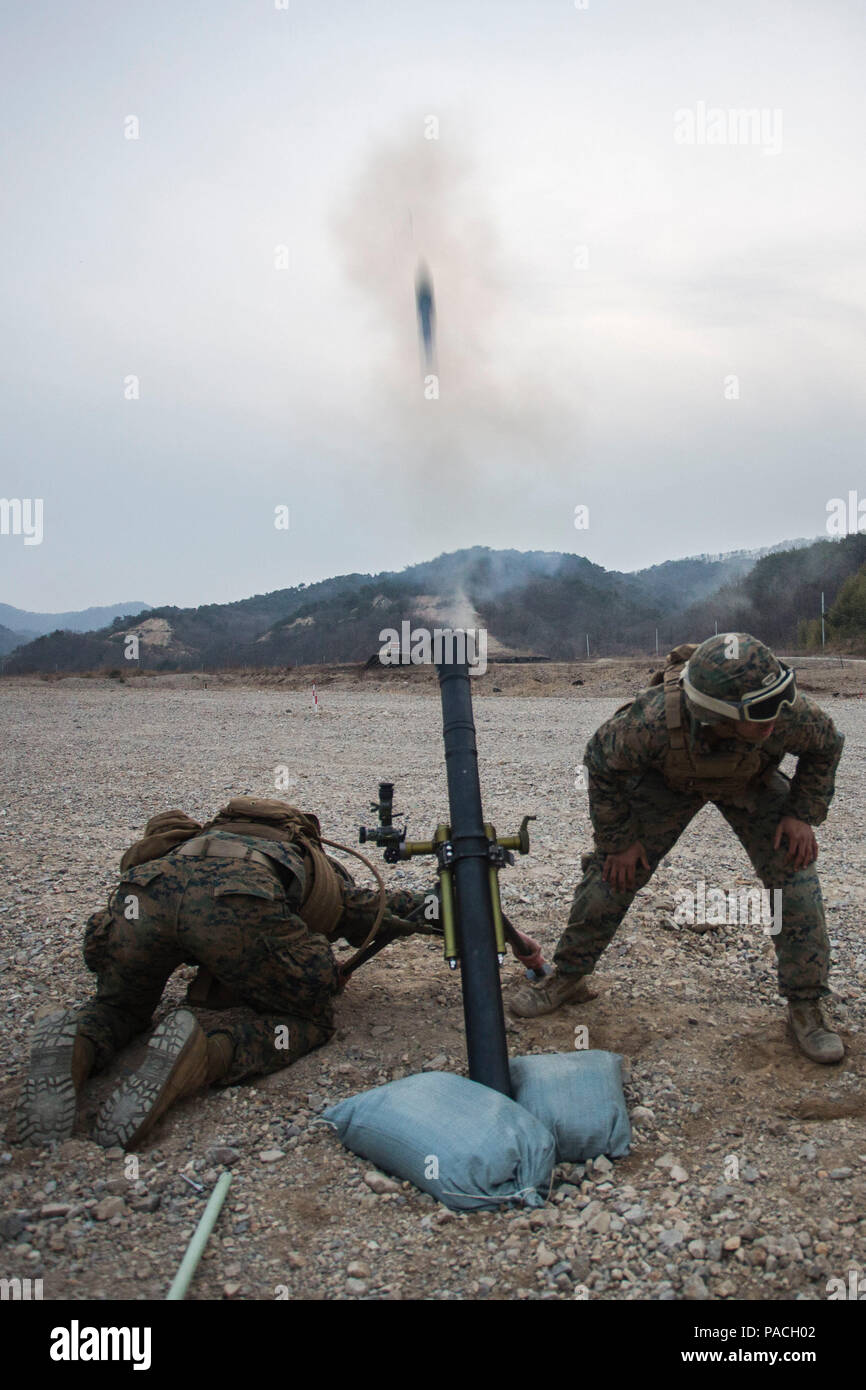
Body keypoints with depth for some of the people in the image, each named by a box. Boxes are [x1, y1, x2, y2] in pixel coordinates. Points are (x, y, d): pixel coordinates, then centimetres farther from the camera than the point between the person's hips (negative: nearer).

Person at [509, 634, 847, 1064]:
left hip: (752, 783, 1)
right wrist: (619, 840, -14)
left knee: (794, 878, -12)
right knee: (613, 874, -3)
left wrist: (802, 814, -18)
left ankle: (805, 1006, 5)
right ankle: (567, 977, 18)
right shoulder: (653, 717, -44)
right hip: (668, 779, -1)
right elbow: (602, 763, -21)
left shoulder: (789, 713, -40)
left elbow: (827, 744, -13)